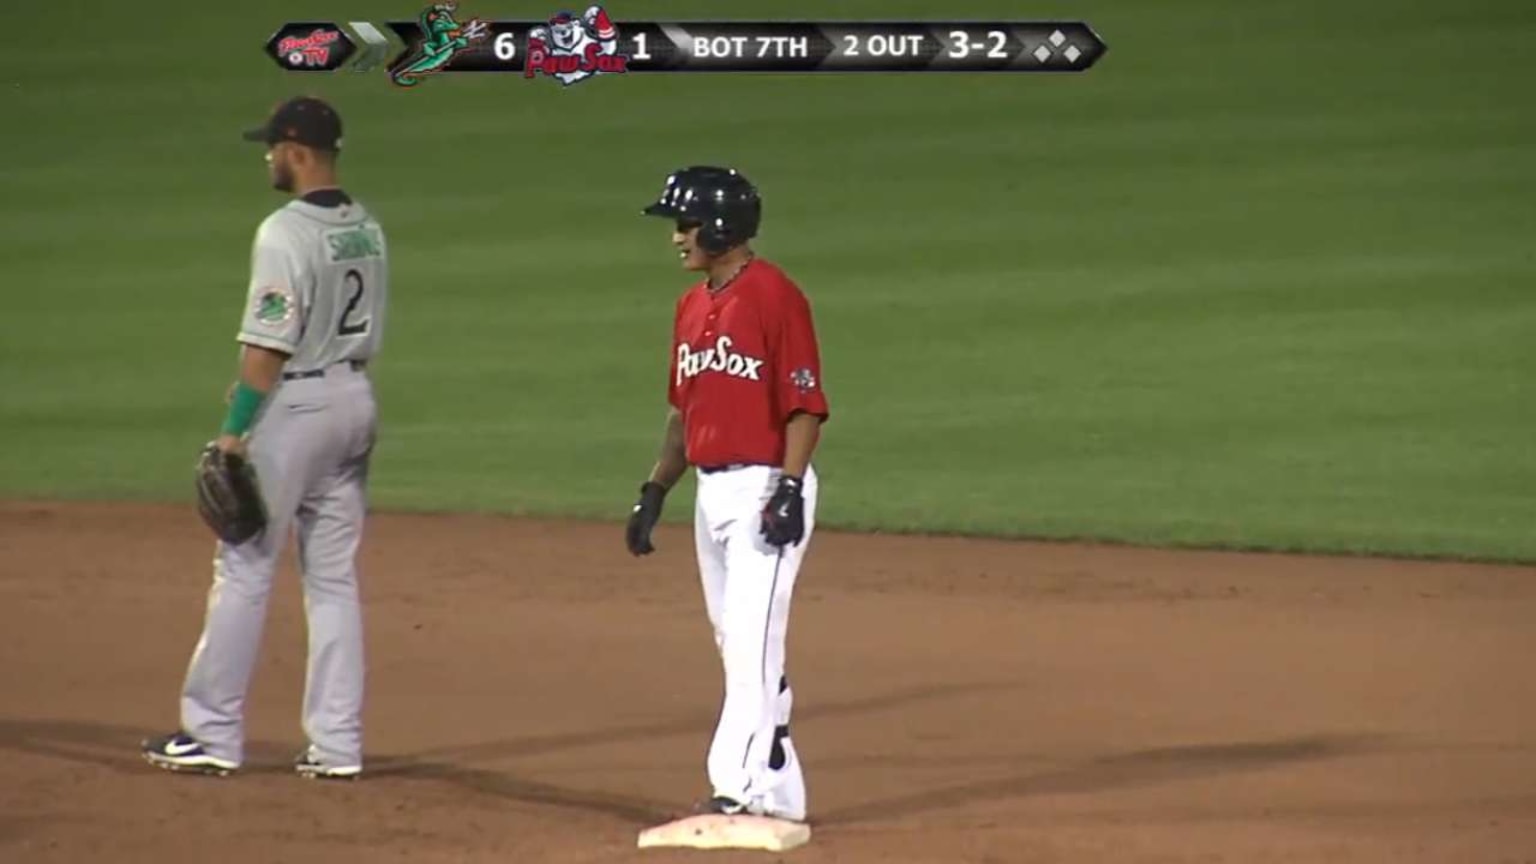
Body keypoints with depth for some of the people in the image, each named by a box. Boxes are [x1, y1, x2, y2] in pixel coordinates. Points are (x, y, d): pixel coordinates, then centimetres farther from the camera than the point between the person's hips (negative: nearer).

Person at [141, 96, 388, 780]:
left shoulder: (286, 233, -17)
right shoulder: (367, 231, 9)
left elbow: (269, 344, -20)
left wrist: (235, 428, -16)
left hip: (295, 407, -8)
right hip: (356, 398, 8)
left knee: (244, 567, -1)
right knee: (333, 576, 10)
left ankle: (213, 733, 2)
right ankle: (337, 743, 8)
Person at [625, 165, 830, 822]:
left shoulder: (774, 295, -12)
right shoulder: (693, 306, 14)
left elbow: (805, 404, -15)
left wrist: (789, 490, -22)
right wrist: (654, 492, 17)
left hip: (764, 490, -9)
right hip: (712, 492, 9)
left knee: (753, 641, -13)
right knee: (737, 647, 11)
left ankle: (742, 786, -16)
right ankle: (778, 791, 16)